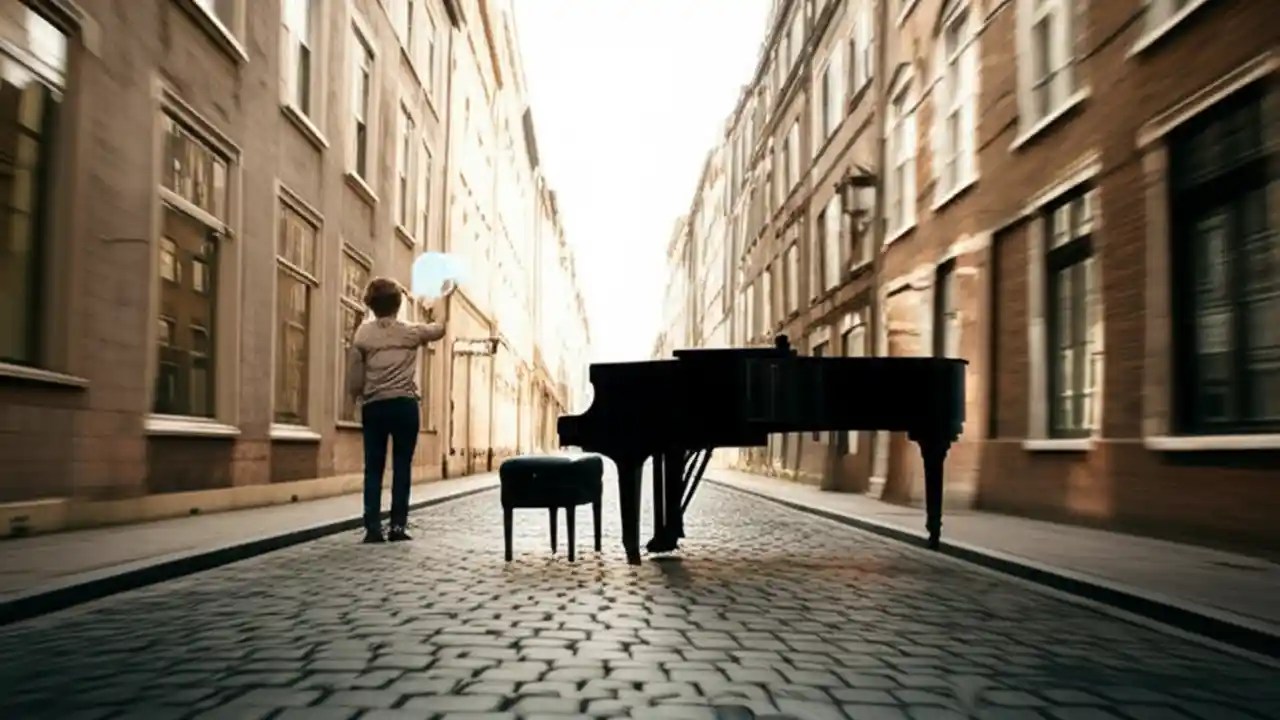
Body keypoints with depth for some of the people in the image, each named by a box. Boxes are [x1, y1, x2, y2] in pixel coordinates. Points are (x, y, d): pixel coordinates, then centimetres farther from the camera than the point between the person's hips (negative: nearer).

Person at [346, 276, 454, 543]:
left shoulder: (362, 334, 0)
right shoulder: (410, 331, 0)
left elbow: (354, 381, -3)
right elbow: (441, 328, 20)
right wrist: (445, 297, 34)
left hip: (373, 407, 1)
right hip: (404, 404, -1)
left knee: (373, 468, 4)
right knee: (402, 466, 3)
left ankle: (373, 527, 1)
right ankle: (397, 525, 2)